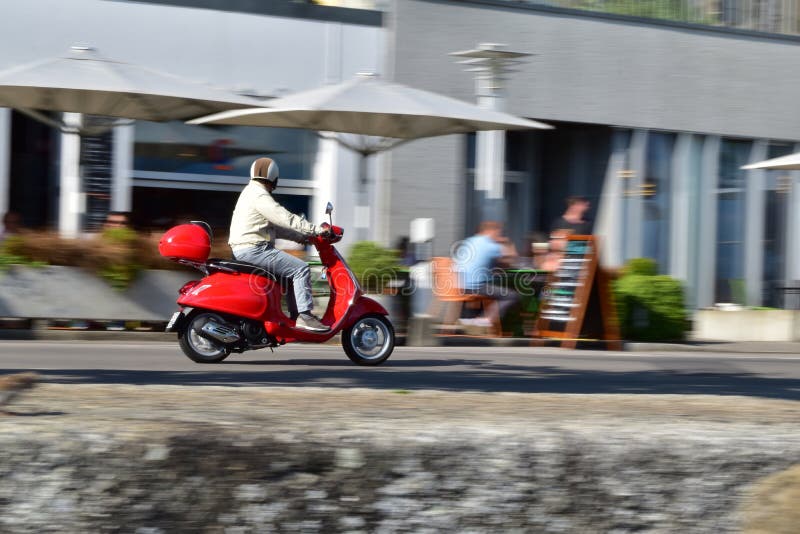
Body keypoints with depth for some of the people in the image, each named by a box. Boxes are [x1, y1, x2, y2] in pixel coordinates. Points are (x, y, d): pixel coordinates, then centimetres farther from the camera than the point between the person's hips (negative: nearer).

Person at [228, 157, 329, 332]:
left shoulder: (251, 192, 23)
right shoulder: (259, 195, -10)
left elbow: (276, 226, 25)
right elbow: (285, 218, -19)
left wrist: (302, 236, 20)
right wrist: (315, 230, -18)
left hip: (245, 250, 11)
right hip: (254, 250, -11)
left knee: (291, 272, 18)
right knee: (301, 269, -15)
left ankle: (295, 316, 12)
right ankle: (304, 316, -21)